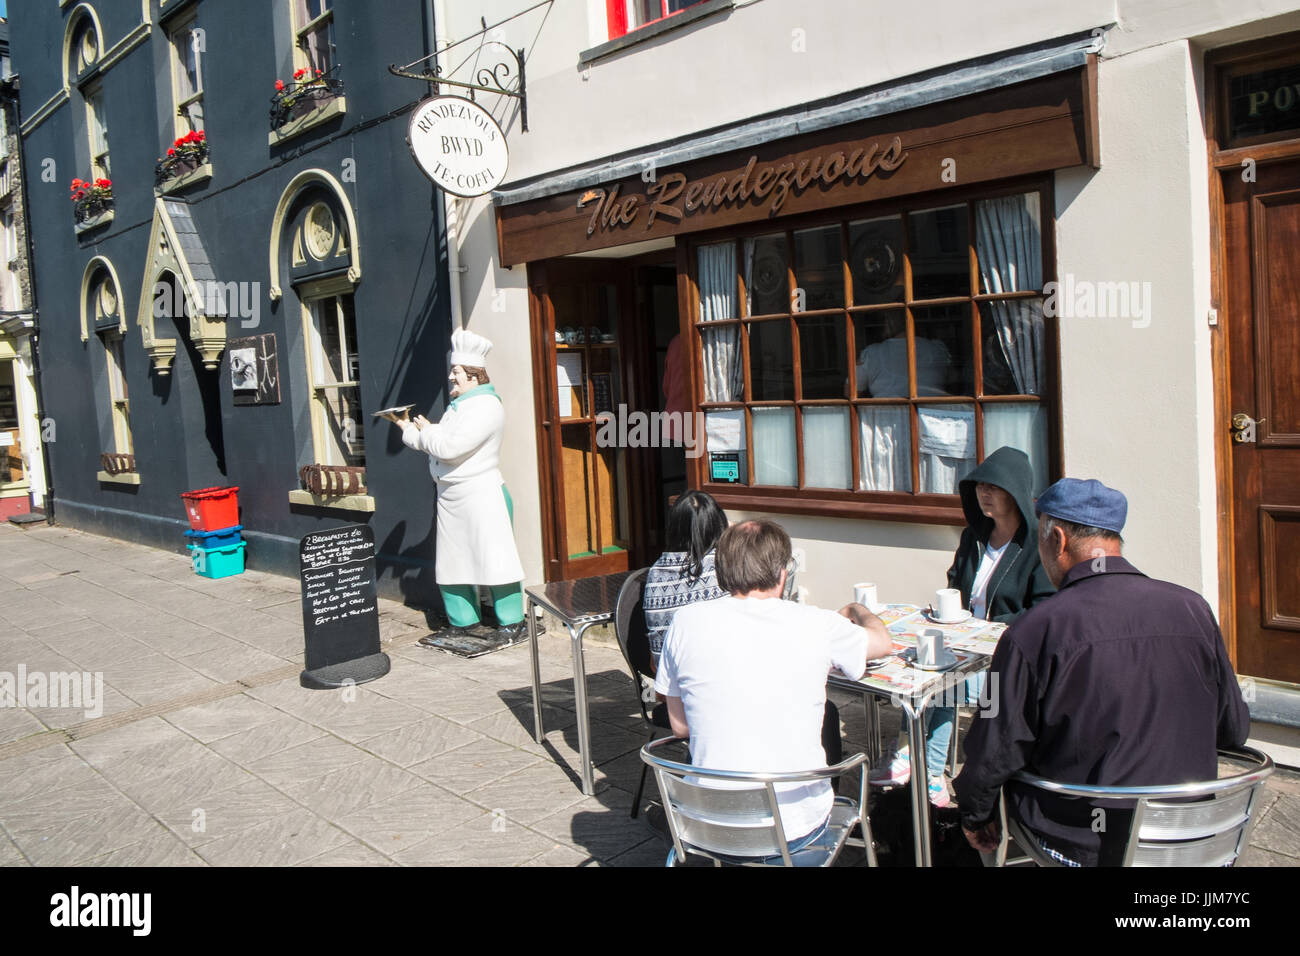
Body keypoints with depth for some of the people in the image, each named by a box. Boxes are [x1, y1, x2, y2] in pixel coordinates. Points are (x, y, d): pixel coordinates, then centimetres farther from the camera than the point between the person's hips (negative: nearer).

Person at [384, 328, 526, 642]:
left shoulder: (486, 407, -14)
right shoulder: (458, 405, 16)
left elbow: (450, 447, -23)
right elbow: (433, 445, 23)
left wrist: (426, 430, -6)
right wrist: (407, 427, 16)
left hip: (481, 495, -10)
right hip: (450, 497, 10)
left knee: (494, 558, -6)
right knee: (452, 563, 13)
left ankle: (511, 623, 3)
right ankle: (462, 622, 24)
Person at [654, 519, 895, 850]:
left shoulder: (685, 623, -7)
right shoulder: (816, 625, -10)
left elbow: (680, 726, 2)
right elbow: (882, 641, 12)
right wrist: (857, 611, 34)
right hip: (796, 828, -1)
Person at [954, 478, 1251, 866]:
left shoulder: (1035, 630, -21)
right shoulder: (1194, 609, -8)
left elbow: (996, 753, -14)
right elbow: (1234, 730, 5)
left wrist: (974, 814, 5)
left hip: (1082, 844, -4)